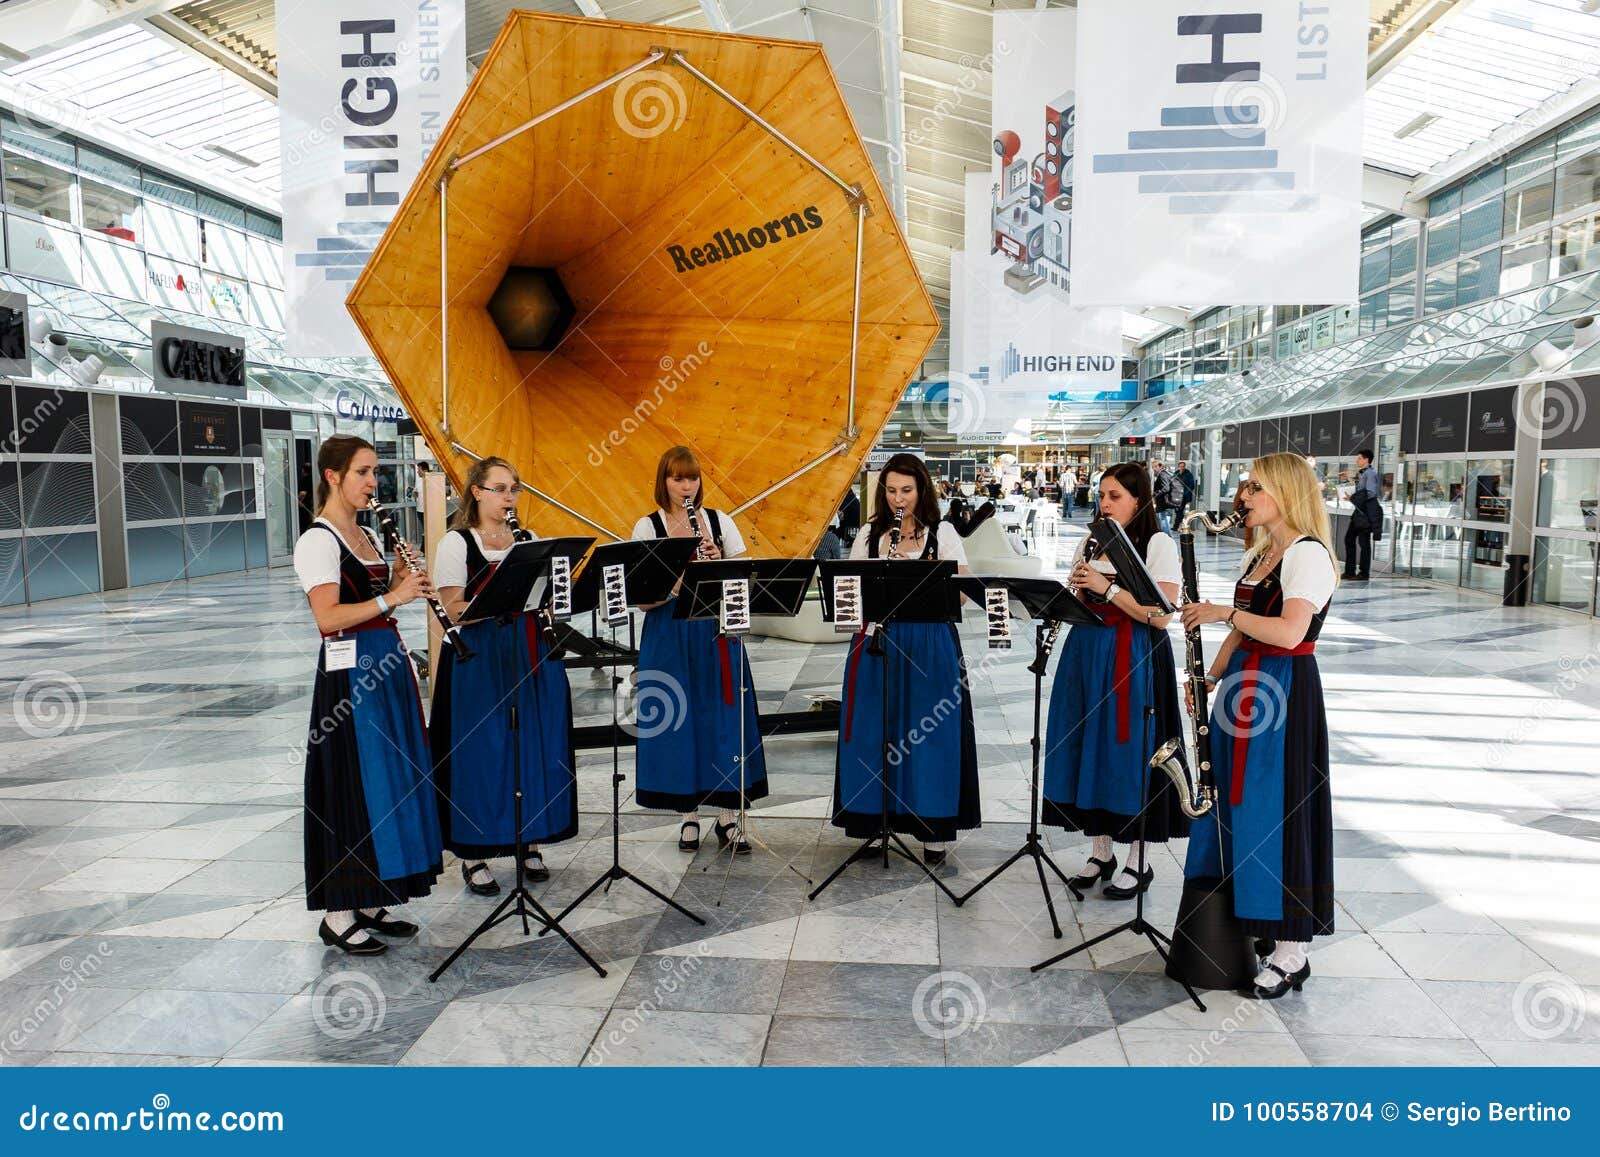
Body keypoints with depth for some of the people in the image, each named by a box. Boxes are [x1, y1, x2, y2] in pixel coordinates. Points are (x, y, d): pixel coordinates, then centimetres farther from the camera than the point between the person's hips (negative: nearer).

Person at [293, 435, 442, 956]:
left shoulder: (367, 536, 15)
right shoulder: (318, 541, -11)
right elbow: (328, 618, -22)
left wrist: (403, 584, 1)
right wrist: (391, 597, -23)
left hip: (387, 668, 9)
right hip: (350, 673, -9)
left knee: (389, 784, 12)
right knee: (352, 789, -2)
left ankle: (369, 902, 24)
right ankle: (338, 916, 11)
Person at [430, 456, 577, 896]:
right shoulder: (456, 543, -2)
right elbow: (453, 609, -10)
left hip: (531, 654, 5)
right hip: (478, 658, -5)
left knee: (535, 746, 6)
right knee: (481, 752, -2)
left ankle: (530, 842, 21)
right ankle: (473, 855, 10)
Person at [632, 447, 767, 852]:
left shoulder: (720, 521, 7)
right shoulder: (648, 526, 0)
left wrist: (719, 562, -13)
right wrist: (676, 583, -23)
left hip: (717, 632, 2)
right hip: (669, 636, -1)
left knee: (724, 720, 2)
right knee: (677, 722, 2)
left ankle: (728, 818, 14)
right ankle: (689, 816, 18)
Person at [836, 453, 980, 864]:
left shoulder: (942, 533, 3)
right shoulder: (869, 534, 9)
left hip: (929, 645, -2)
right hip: (877, 642, 2)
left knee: (929, 735, 0)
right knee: (874, 734, 3)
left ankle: (934, 830, 11)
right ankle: (874, 821, 17)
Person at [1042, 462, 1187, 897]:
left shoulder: (1159, 544, -7)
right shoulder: (1090, 543, 12)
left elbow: (1160, 616, -17)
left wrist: (1106, 586, -21)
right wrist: (1078, 587, -5)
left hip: (1135, 658, -6)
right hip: (1087, 652, 6)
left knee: (1131, 751, -1)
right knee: (1089, 747, 8)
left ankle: (1138, 862, 15)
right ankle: (1100, 851, 23)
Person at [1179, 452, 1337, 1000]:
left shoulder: (1308, 554, -14)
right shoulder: (1257, 555, 15)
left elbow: (1290, 632, -27)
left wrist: (1222, 612, -20)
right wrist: (1210, 677, 10)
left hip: (1285, 692, -9)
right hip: (1242, 686, 9)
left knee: (1277, 813, -4)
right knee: (1235, 805, 13)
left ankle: (1292, 951, 6)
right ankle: (1244, 918, 27)